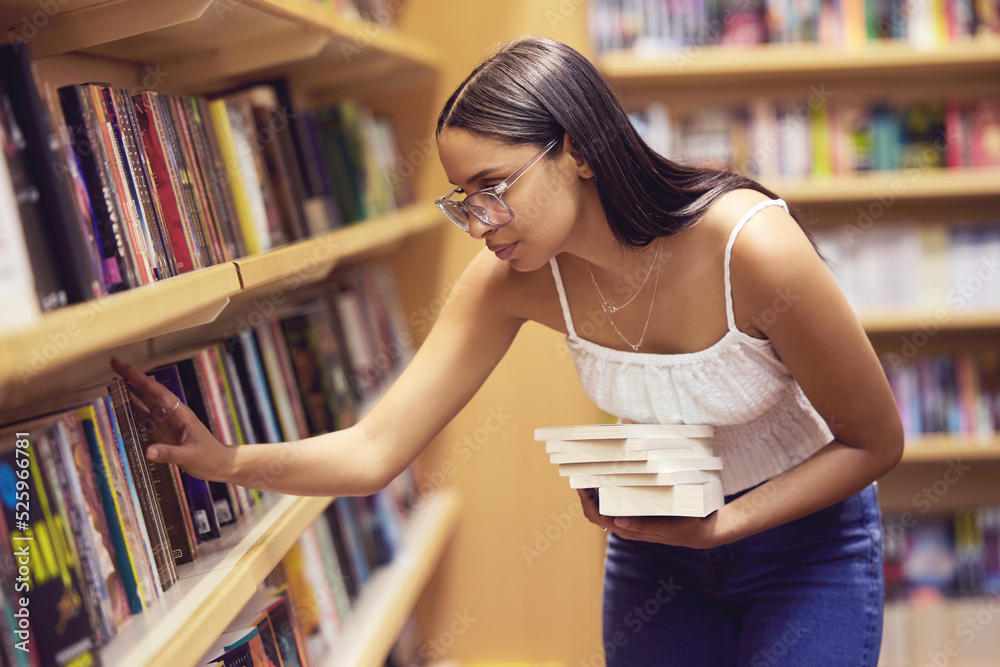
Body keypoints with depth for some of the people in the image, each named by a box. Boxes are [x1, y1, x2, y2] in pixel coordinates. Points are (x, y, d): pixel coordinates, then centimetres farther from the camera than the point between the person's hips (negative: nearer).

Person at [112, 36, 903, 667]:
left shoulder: (751, 246, -31)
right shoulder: (514, 278, -18)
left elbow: (874, 441, -18)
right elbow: (374, 452, -20)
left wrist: (722, 525, -27)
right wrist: (229, 461, -35)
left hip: (801, 531, -3)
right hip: (654, 542, 4)